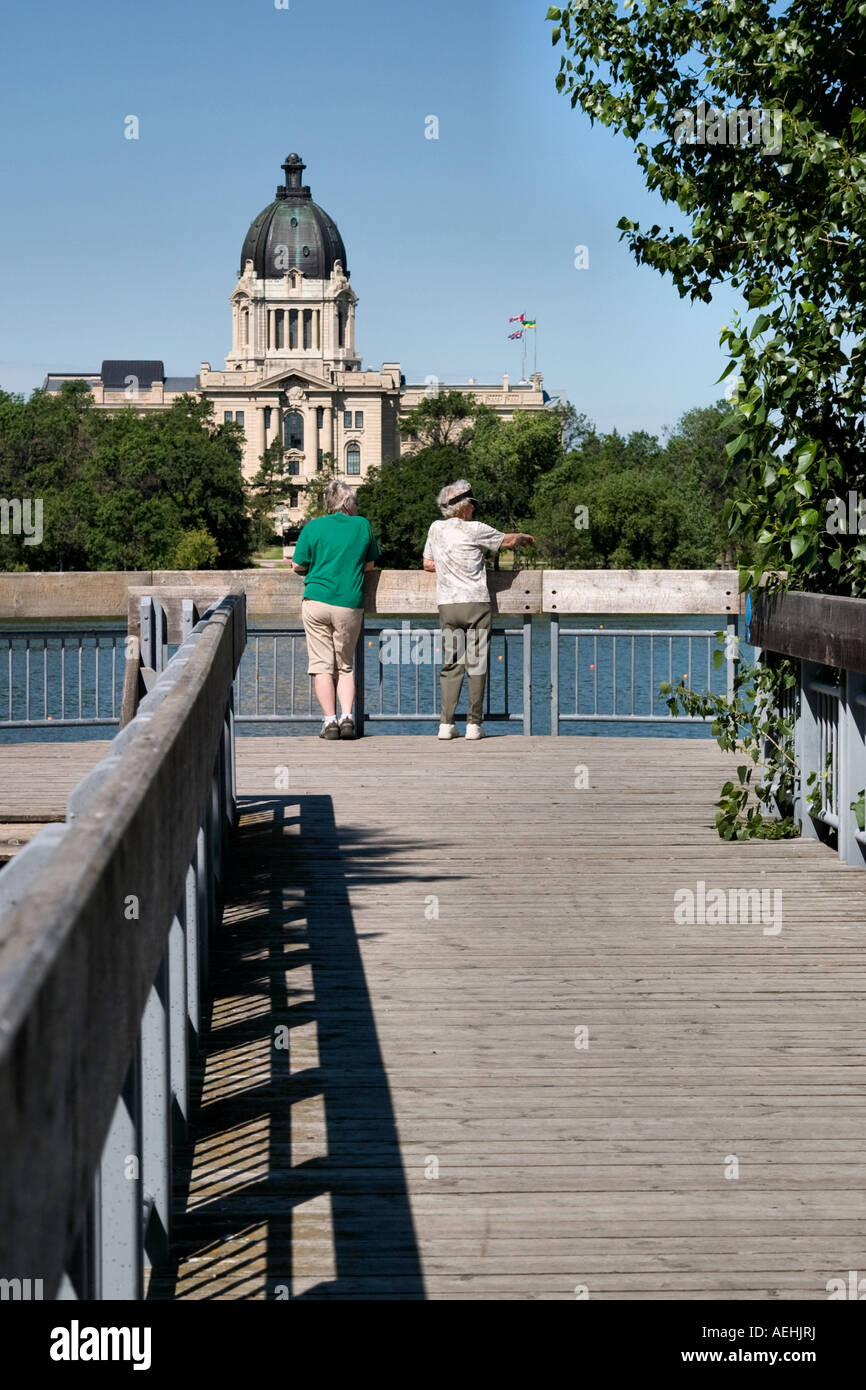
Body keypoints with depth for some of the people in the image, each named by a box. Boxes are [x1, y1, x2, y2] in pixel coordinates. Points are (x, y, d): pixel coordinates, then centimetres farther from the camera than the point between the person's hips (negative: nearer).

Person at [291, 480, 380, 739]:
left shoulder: (313, 528, 0)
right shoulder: (363, 526, 4)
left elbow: (298, 566, 3)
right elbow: (370, 564, 13)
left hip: (317, 601, -1)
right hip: (350, 604, 1)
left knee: (322, 666, 3)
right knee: (345, 665, 12)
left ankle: (330, 720, -3)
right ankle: (347, 717, -2)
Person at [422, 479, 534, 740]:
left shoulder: (436, 529, 8)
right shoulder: (474, 530, -5)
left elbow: (427, 564, 17)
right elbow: (508, 540, 5)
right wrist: (526, 537, 26)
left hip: (447, 604, 4)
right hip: (475, 603, -4)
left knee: (450, 665, 7)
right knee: (476, 664, 1)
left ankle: (446, 723, 0)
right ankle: (474, 724, 0)